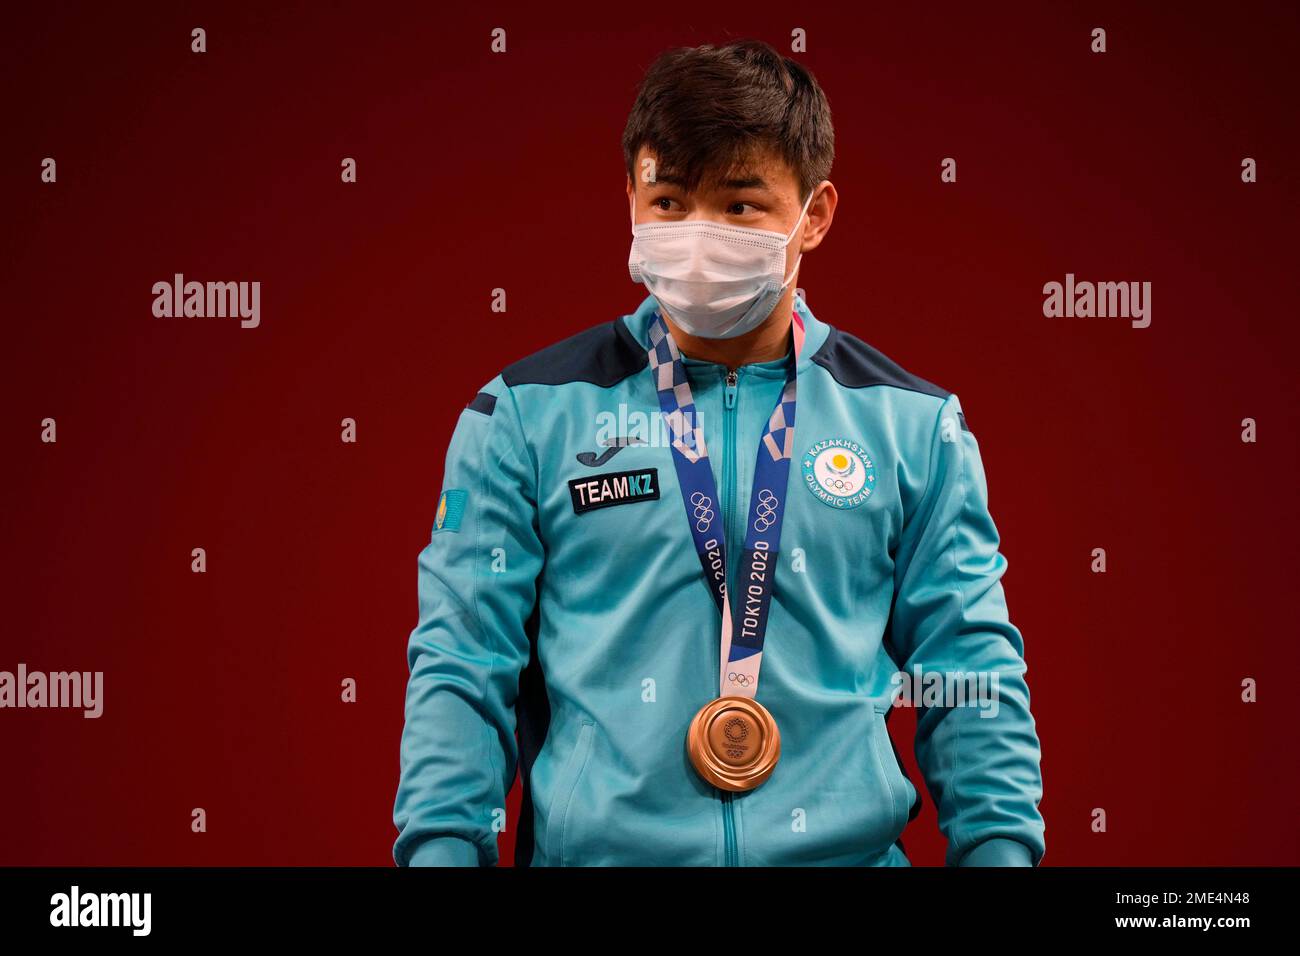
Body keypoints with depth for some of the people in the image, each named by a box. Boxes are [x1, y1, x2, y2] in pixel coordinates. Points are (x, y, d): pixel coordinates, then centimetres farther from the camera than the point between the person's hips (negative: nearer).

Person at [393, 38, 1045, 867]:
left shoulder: (914, 427, 4)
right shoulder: (527, 416, 1)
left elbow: (971, 678, 4)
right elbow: (462, 669, -1)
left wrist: (1000, 847, -5)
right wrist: (442, 847, -10)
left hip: (847, 845, 1)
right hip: (593, 846, -1)